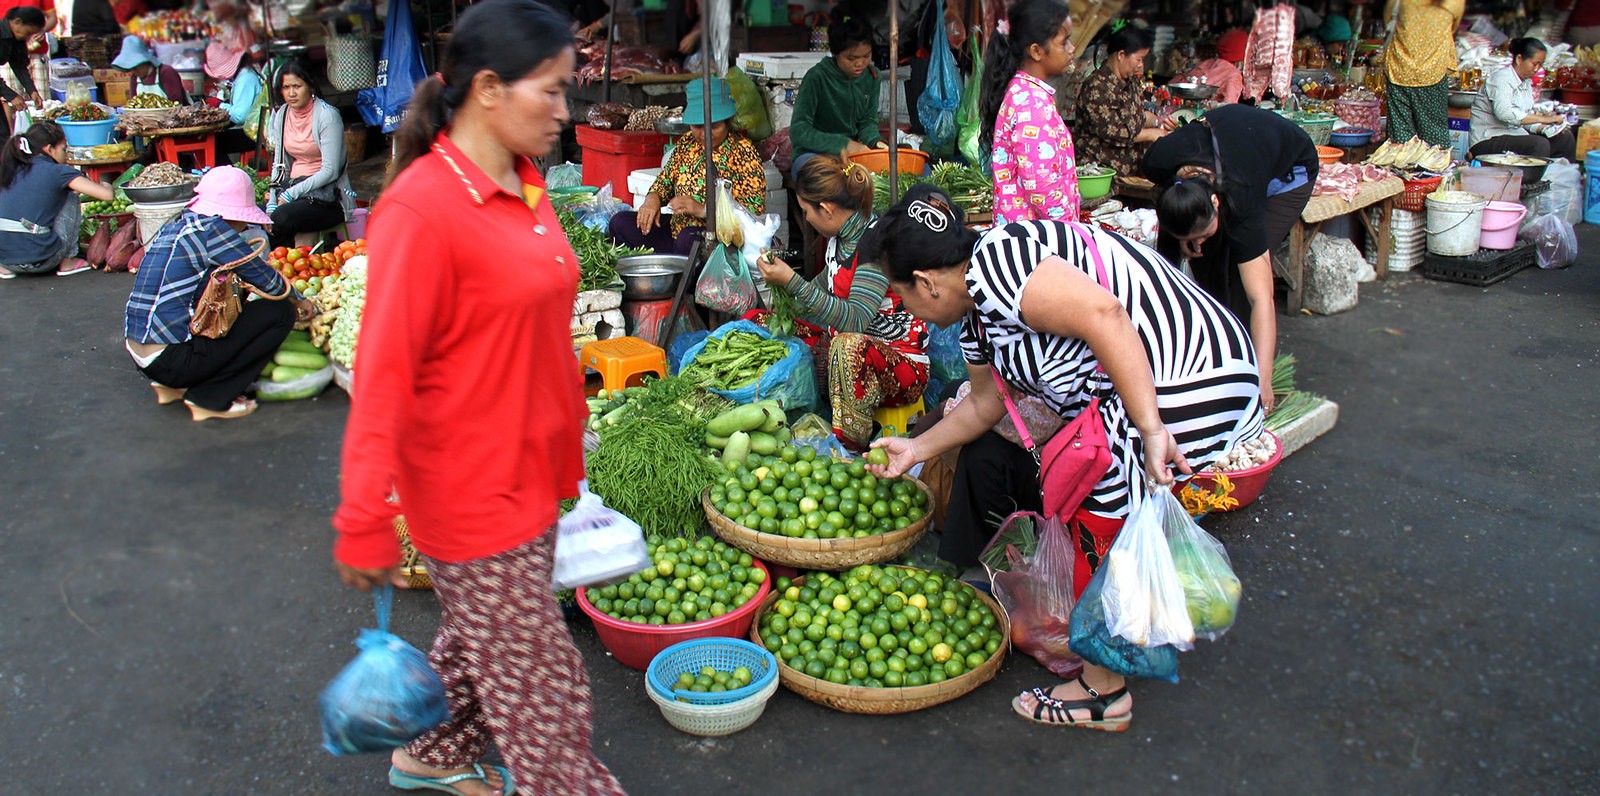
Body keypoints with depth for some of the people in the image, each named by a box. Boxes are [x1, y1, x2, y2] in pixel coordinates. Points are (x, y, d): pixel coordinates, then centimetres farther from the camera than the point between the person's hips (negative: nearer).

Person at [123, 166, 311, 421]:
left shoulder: (175, 225, 13)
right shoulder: (210, 229, -12)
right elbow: (266, 279, -6)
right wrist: (298, 300, 13)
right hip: (171, 360, -9)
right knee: (279, 311, -4)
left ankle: (172, 386, 18)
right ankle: (210, 399, -2)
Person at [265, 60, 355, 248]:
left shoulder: (327, 115, -10)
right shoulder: (281, 116, 10)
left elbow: (330, 171, -14)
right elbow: (279, 164, 13)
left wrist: (291, 193, -17)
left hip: (327, 195, -6)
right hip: (292, 188, 6)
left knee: (281, 219, -31)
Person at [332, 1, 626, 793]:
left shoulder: (525, 186, 5)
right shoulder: (420, 209, -21)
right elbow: (383, 373, -21)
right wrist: (364, 524, -20)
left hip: (531, 473, 9)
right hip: (473, 491, -8)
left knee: (477, 640, 27)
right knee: (543, 691, 5)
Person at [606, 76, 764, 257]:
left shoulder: (742, 152, -9)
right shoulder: (687, 142, 9)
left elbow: (755, 211, -16)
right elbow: (665, 180, 21)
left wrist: (702, 210, -24)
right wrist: (653, 198, -4)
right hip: (676, 233, 7)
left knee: (688, 238, -38)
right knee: (620, 223, -9)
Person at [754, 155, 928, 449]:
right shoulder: (840, 238, 3)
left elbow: (854, 320, -32)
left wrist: (792, 281, -31)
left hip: (902, 364, -9)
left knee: (850, 346, -42)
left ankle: (851, 451, -25)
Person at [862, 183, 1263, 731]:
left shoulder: (992, 261, -20)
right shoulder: (975, 314, 13)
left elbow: (1101, 312, -32)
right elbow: (985, 403, 27)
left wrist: (1149, 429, -33)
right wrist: (918, 449, 32)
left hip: (1186, 386, -11)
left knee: (1101, 527, 1)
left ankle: (1102, 693, 16)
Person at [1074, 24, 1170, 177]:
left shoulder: (1130, 80, 13)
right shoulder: (1097, 87, -17)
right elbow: (1113, 132, -21)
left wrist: (1157, 121, 9)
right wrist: (1151, 134, -10)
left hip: (1131, 169, 9)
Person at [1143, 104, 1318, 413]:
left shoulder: (1239, 199, -43)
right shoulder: (1159, 163, -34)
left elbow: (1261, 299, -44)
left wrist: (1263, 380, -50)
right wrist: (1185, 237, -19)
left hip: (1289, 171, -5)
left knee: (1245, 266, -21)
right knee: (1204, 261, -8)